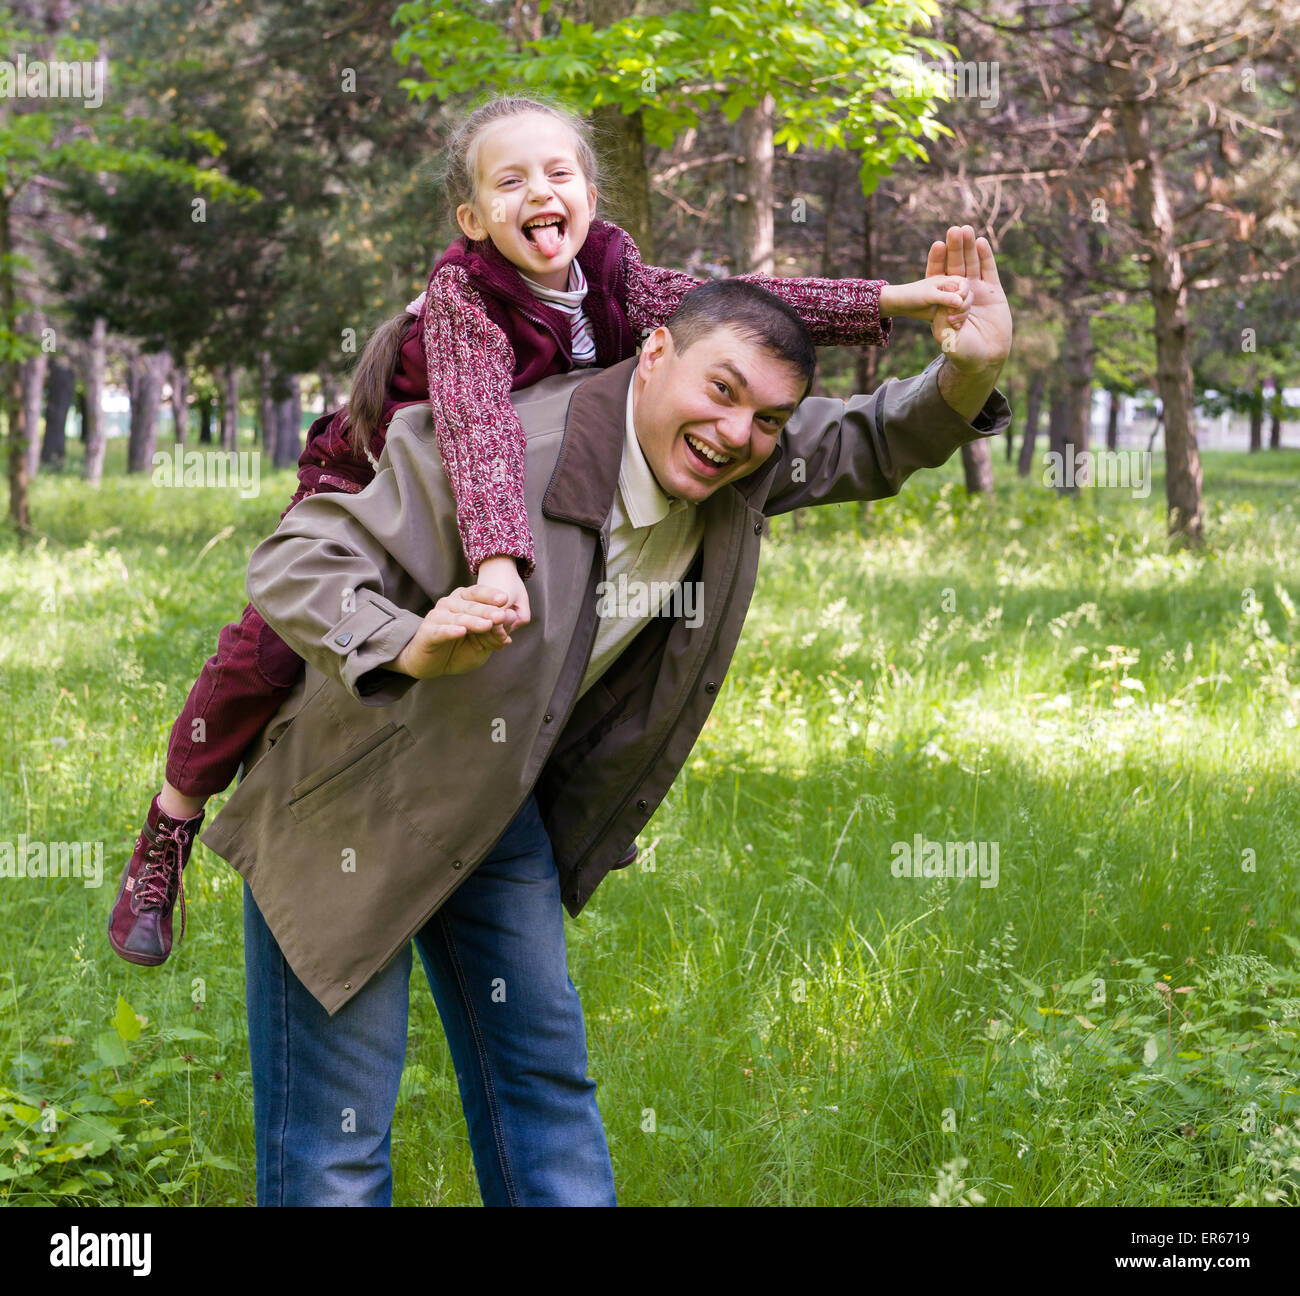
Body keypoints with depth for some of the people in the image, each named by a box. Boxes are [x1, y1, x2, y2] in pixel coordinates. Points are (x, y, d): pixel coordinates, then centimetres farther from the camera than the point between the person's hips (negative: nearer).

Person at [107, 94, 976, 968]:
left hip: (521, 505, 6)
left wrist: (889, 301, -28)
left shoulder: (611, 279, -12)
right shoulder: (462, 296, -31)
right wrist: (496, 556, -61)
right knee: (268, 647, -18)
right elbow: (477, 421, -45)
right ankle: (168, 834, 0)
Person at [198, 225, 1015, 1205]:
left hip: (502, 803, 7)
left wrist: (970, 373, -16)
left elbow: (876, 442, 8)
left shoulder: (740, 473, -8)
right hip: (352, 810, -7)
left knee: (546, 1087, 15)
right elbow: (292, 560, -29)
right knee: (334, 1146, -3)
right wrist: (408, 646, -50)